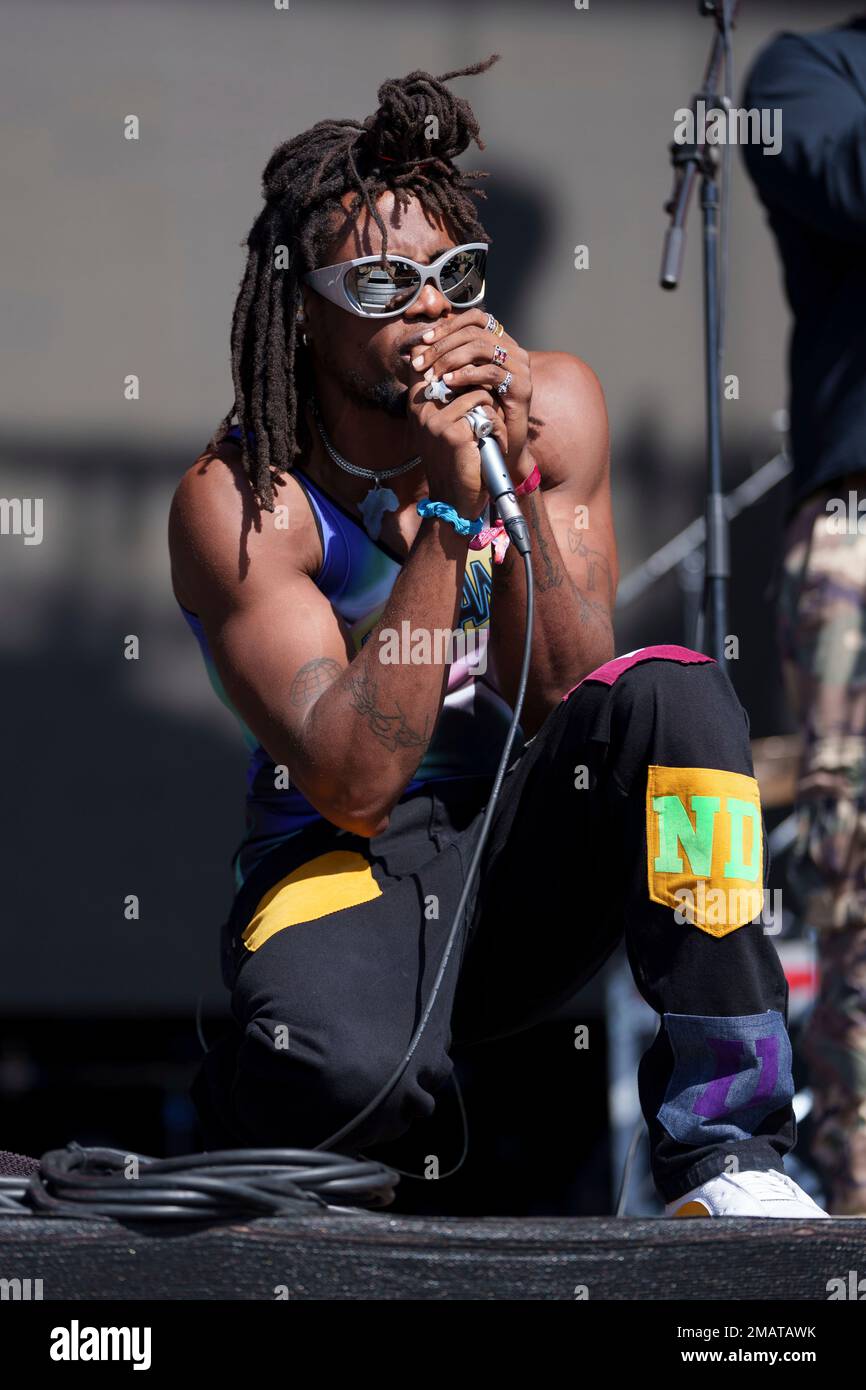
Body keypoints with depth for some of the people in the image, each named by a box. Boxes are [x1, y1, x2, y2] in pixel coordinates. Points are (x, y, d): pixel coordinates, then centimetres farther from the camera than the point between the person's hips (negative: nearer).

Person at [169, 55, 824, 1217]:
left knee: (671, 691, -26)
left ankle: (725, 1157, -24)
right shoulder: (240, 500, -15)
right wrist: (446, 517, -27)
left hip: (533, 858, 4)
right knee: (342, 1064, -38)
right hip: (351, 861, -4)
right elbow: (355, 784, -23)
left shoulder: (554, 407, -4)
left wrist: (516, 481, -23)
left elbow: (567, 696, -10)